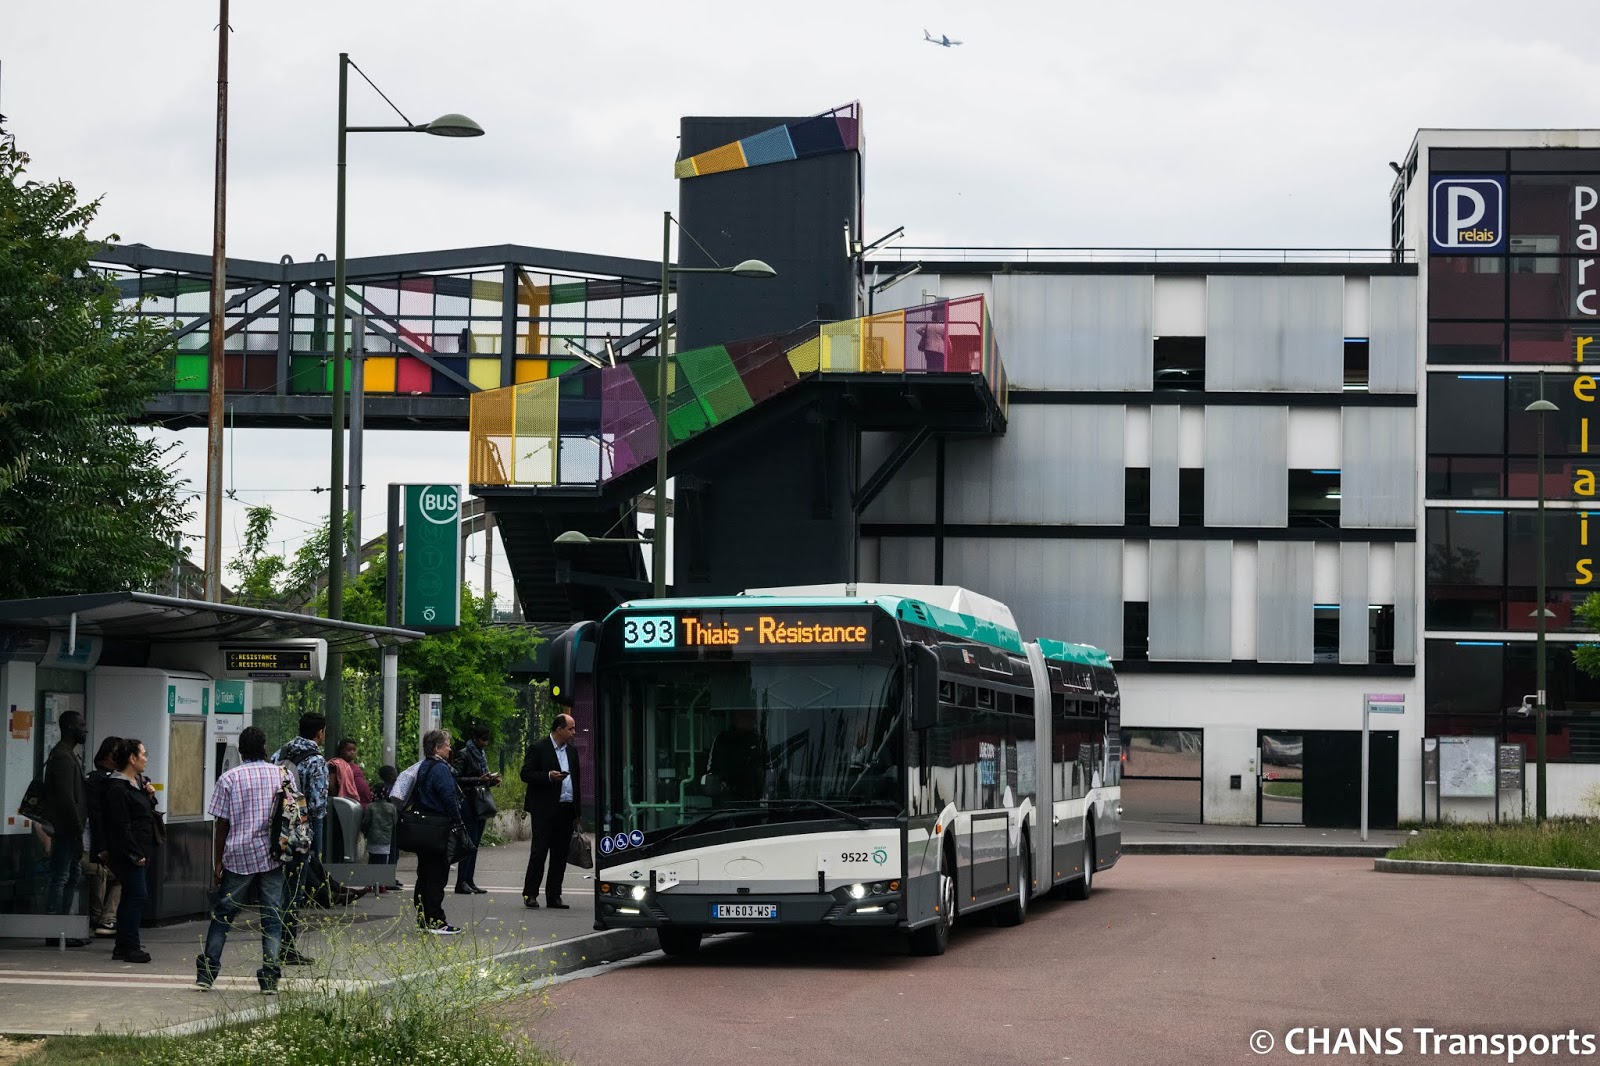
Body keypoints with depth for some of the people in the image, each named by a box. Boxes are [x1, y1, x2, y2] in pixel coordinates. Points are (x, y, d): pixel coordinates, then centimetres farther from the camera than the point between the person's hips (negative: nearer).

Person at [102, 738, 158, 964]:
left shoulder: (135, 784, 17)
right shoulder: (118, 789, -15)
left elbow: (146, 816, 27)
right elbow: (121, 826, -19)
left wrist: (150, 798, 8)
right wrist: (135, 854, -19)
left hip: (140, 853, 10)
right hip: (129, 854, -10)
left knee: (132, 898, 12)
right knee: (137, 896, -12)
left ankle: (123, 945, 18)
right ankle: (130, 947, -10)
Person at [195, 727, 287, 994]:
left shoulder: (229, 779, -2)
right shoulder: (282, 775, 4)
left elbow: (221, 825, -2)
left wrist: (217, 863, 3)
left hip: (238, 856, -1)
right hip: (273, 856, 1)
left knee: (222, 914, 11)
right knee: (272, 917, 3)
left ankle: (207, 970, 13)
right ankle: (270, 977, -4)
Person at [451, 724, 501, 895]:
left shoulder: (481, 755, 18)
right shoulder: (464, 755, -7)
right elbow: (456, 778, -13)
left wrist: (491, 781, 6)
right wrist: (478, 780, -20)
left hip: (481, 802, 8)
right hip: (468, 802, -8)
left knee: (475, 842, 6)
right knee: (470, 841, -12)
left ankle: (469, 881, 7)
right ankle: (462, 882, -11)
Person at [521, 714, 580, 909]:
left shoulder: (572, 751, 16)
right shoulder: (538, 748, -4)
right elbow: (526, 774, -7)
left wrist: (577, 812, 15)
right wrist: (549, 776, -22)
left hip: (566, 810, 6)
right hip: (544, 810, -6)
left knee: (560, 855, 6)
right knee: (539, 851, -6)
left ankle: (553, 896, 11)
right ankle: (530, 894, 1)